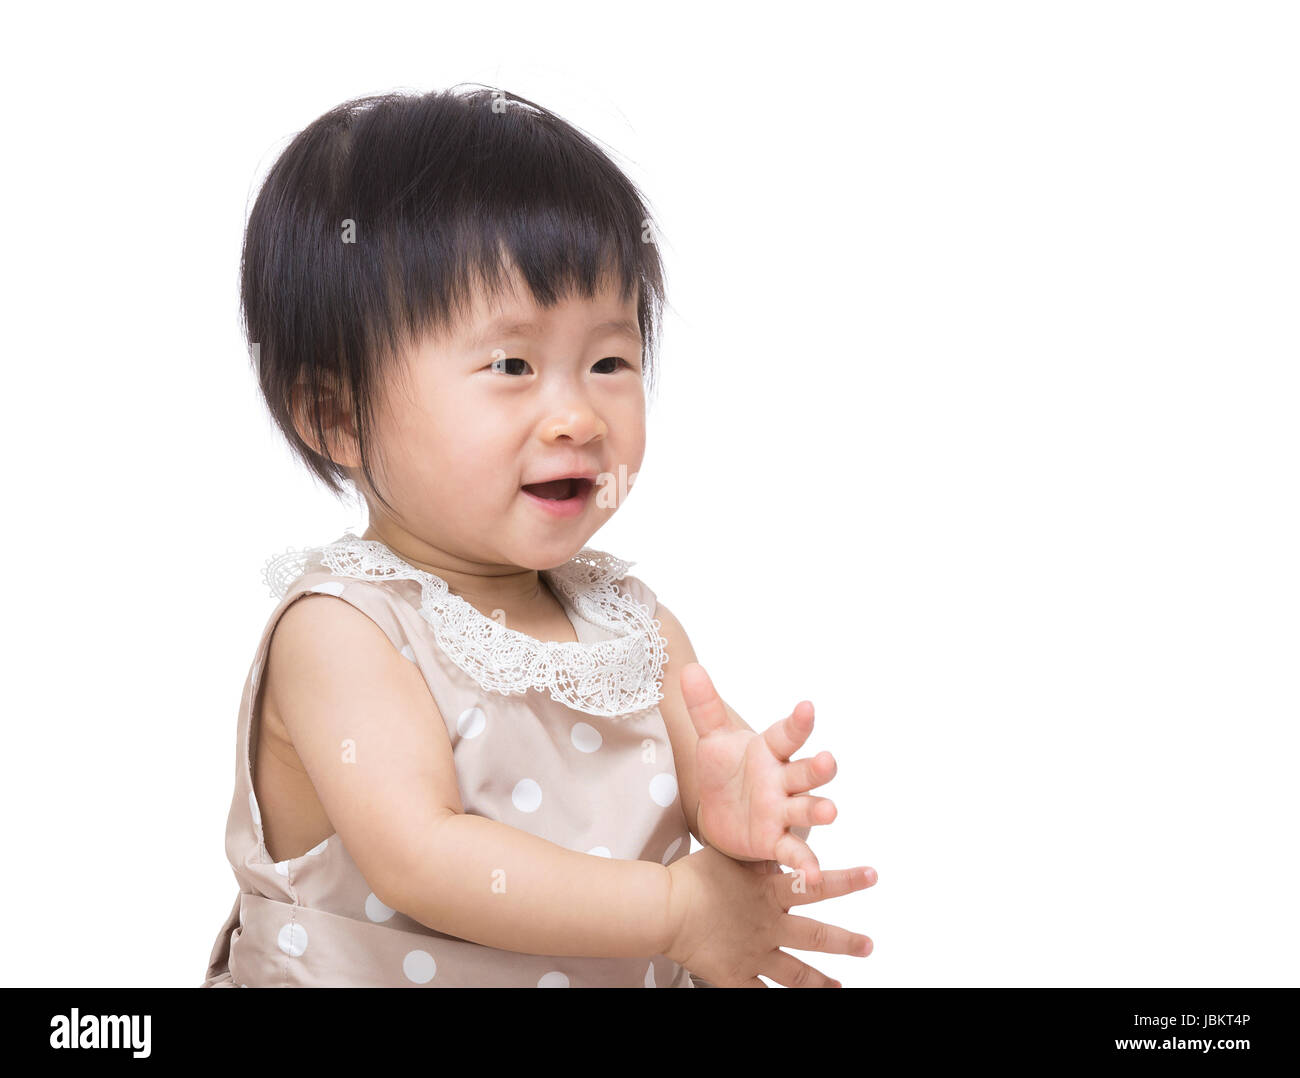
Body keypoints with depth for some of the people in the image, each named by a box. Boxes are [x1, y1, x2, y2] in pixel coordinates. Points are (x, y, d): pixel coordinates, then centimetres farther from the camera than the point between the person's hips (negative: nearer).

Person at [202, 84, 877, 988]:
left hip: (634, 975, 4)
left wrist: (742, 815, -21)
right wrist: (680, 909, -24)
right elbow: (417, 858, -23)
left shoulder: (636, 622, 2)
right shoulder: (336, 632, -14)